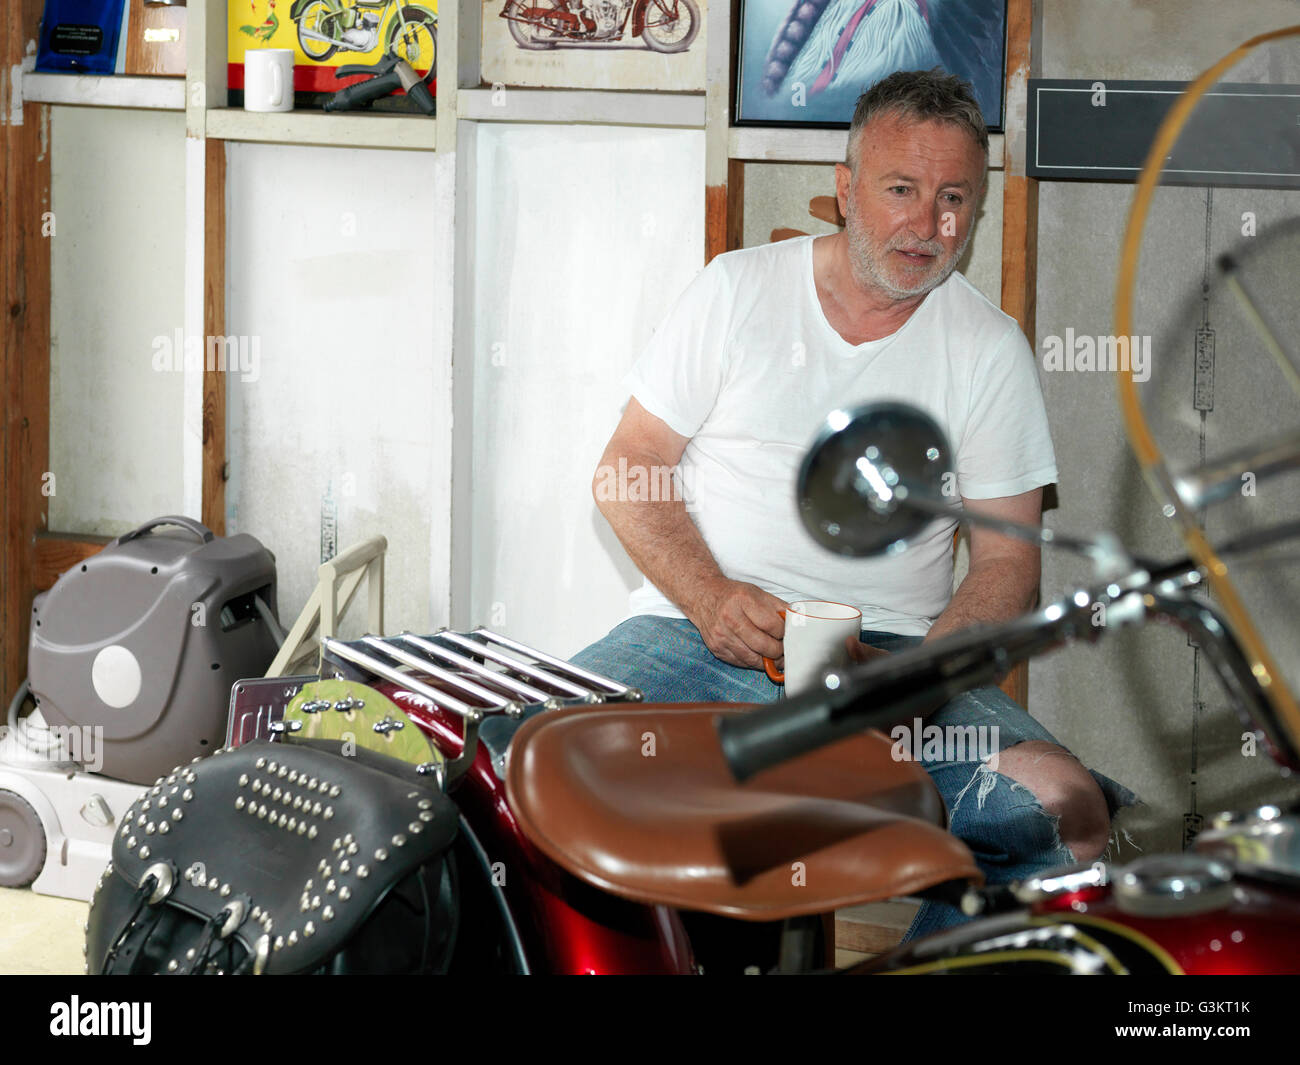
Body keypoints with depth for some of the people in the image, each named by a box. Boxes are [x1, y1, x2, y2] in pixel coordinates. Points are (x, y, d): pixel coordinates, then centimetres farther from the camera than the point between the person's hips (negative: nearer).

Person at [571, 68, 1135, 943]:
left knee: (1068, 814, -25)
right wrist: (713, 598, -13)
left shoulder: (990, 351, 6)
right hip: (700, 633, 0)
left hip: (896, 652, 1)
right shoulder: (738, 290, 4)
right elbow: (626, 474, 5)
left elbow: (1007, 560, 5)